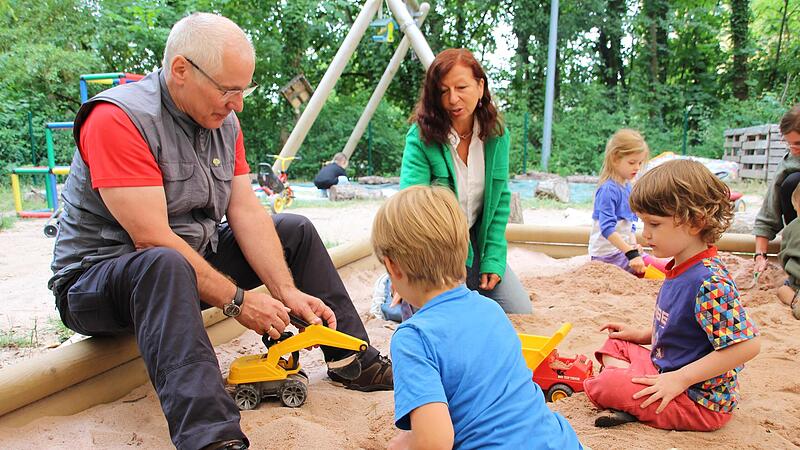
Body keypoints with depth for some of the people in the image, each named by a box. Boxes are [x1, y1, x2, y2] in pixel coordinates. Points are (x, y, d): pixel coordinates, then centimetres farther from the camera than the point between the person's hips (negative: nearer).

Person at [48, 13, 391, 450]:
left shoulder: (222, 119, 1)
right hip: (96, 278, -7)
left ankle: (353, 358, 6)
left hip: (194, 262, 8)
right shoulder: (118, 119, -23)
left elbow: (246, 211, -4)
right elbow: (152, 240, -28)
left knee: (296, 230, 3)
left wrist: (287, 290, -14)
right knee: (166, 265, -41)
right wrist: (237, 300, -23)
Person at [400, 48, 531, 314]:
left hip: (475, 242, 5)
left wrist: (493, 259, -6)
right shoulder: (421, 137, -20)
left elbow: (500, 198, 0)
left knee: (520, 312, 2)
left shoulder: (496, 134, -6)